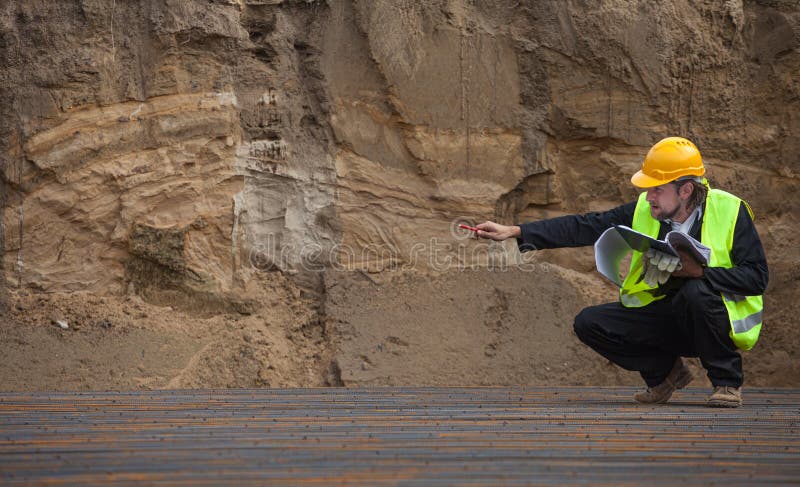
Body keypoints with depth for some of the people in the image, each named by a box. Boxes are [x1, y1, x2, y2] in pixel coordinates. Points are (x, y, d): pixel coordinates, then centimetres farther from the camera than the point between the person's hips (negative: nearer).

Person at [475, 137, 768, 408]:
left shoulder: (730, 211, -14)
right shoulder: (643, 211, -2)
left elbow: (756, 277, -18)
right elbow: (585, 228, -3)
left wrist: (700, 271, -31)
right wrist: (515, 231, -9)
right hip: (663, 316, 5)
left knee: (697, 291, -37)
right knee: (589, 323, -10)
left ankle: (727, 381, -13)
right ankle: (665, 371, 11)